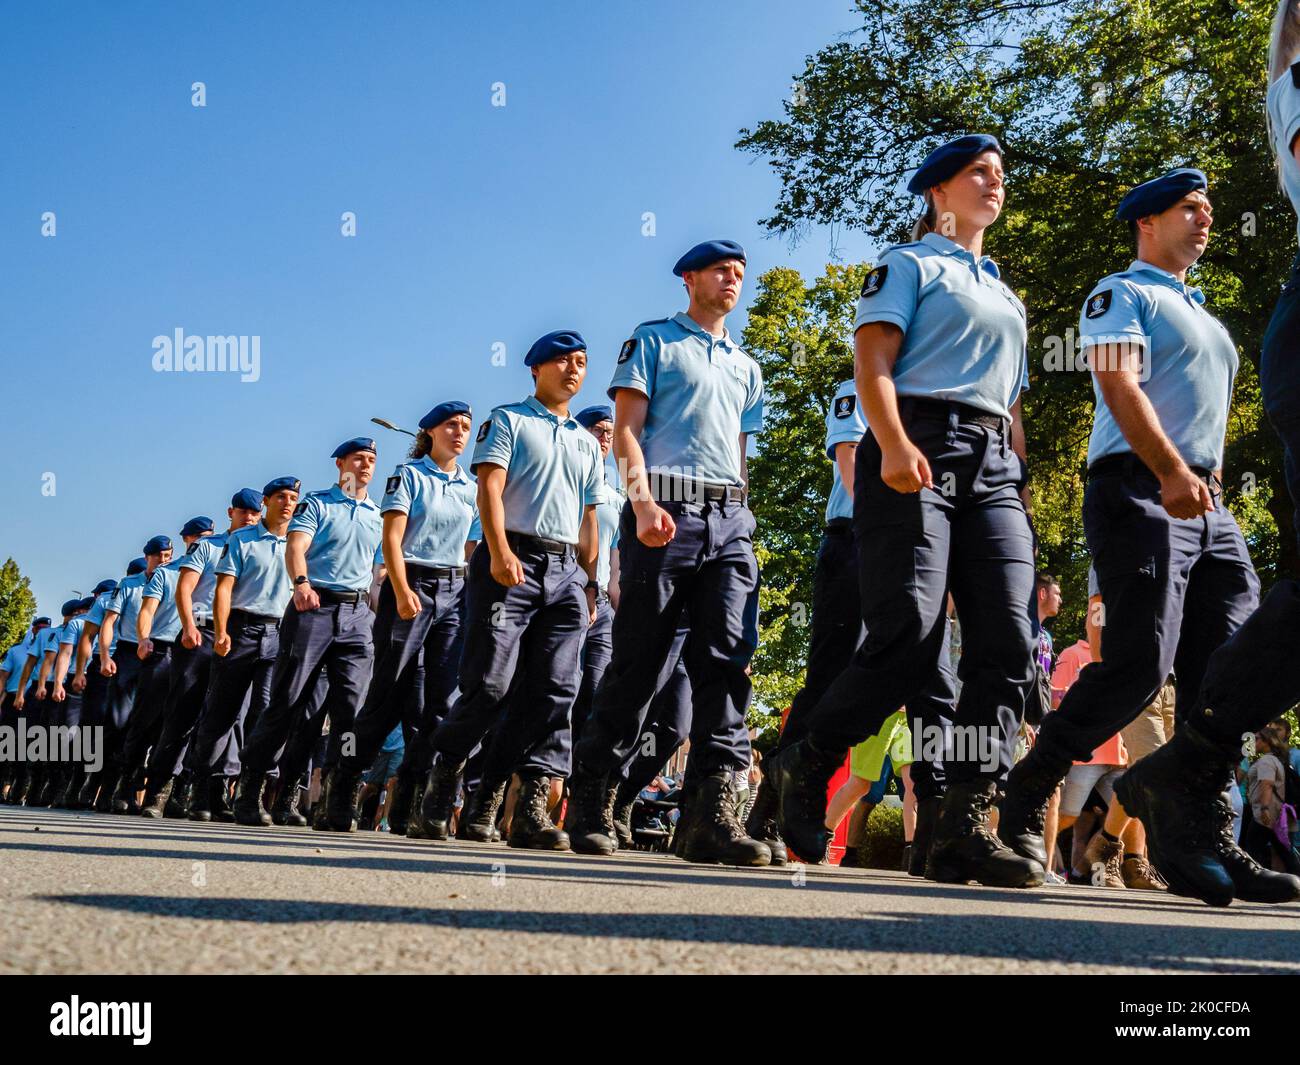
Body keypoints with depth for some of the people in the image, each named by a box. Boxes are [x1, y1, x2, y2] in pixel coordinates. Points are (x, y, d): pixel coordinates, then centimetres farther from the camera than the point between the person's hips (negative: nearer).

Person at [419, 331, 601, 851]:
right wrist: (499, 551, -19)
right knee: (489, 684, -10)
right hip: (513, 562, -5)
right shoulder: (507, 420, 9)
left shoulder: (586, 442, 25)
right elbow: (489, 487, -5)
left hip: (567, 572, 5)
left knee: (556, 689, -6)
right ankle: (444, 771, 9)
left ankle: (532, 806, -7)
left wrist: (590, 582, 14)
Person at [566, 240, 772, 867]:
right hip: (667, 509, -5)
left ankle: (711, 809, -11)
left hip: (731, 517, 5)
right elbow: (626, 428, 0)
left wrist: (742, 525, 14)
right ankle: (592, 800, 4)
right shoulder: (654, 341, 11)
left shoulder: (746, 368, 27)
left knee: (726, 660, -7)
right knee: (637, 659, -6)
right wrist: (643, 502, -16)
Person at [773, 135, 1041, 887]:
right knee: (910, 640, -16)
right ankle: (810, 763, 7)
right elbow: (873, 359, -4)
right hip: (918, 450, -6)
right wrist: (893, 445, -21)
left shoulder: (1007, 295, 31)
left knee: (1010, 639, -12)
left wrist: (1022, 484, 15)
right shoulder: (909, 264, 11)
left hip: (993, 465, 7)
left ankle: (966, 824, -13)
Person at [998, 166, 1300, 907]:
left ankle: (1197, 843, -1)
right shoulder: (1121, 294, 3)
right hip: (1140, 491, -8)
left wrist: (1208, 479, 15)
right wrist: (1171, 471, -26)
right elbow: (1119, 383, -13)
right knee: (1140, 665, -17)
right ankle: (1023, 797, -2)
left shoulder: (1203, 314, 30)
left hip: (1207, 503, 8)